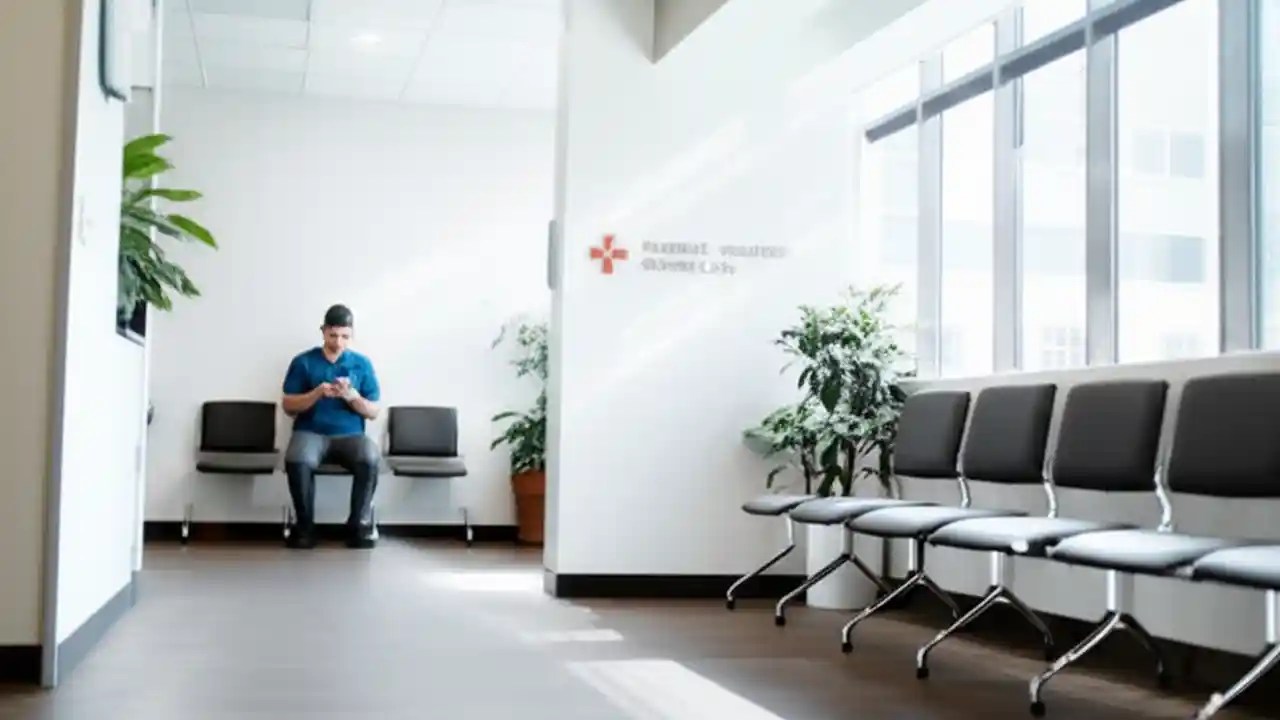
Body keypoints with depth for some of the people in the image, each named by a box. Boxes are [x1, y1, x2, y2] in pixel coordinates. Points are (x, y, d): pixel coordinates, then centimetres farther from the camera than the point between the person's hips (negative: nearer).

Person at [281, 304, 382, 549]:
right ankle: (305, 525, -16)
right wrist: (317, 393, -14)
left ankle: (360, 524, -16)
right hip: (310, 432, -1)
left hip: (350, 435, 1)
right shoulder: (303, 362, 6)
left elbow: (373, 412, 7)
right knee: (297, 461, -36)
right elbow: (289, 407, 2)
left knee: (370, 459, -34)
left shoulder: (362, 363, 9)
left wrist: (352, 396, -13)